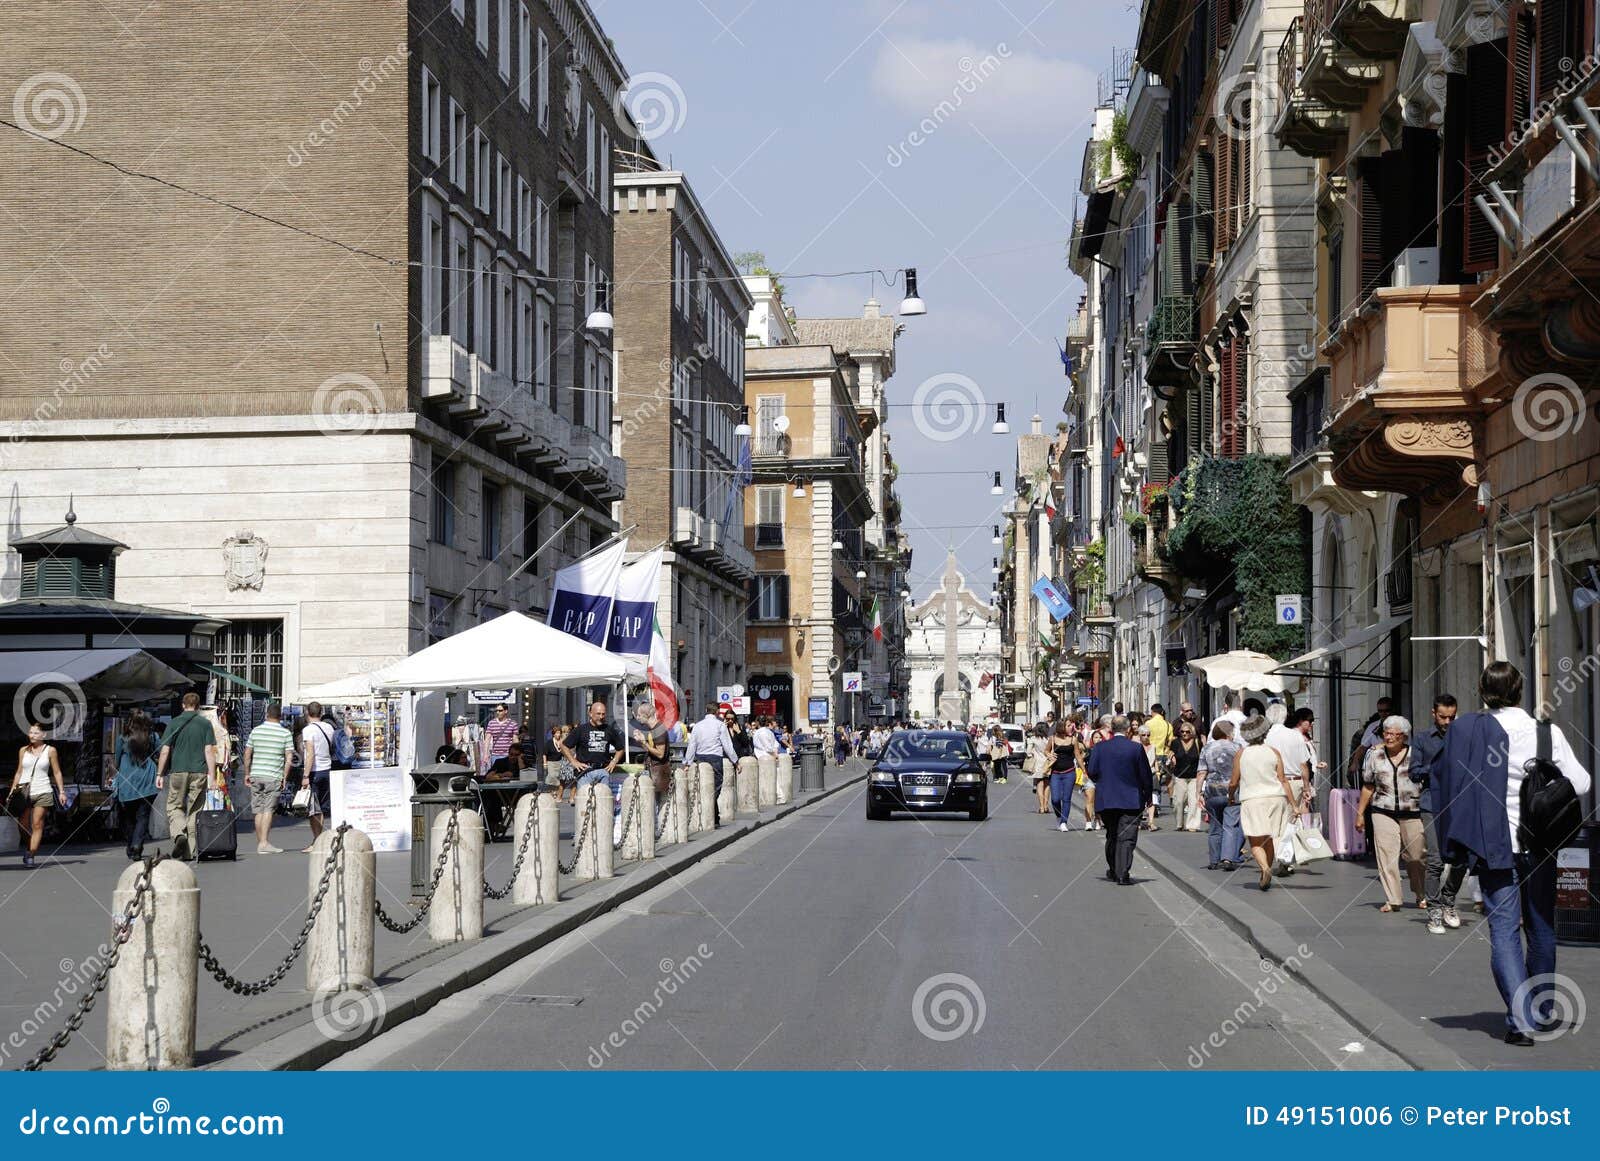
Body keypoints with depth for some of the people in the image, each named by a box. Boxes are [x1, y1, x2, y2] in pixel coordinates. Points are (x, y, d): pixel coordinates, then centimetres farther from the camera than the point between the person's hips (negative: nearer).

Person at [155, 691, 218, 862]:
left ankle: (179, 834, -16)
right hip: (199, 772, 1)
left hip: (178, 771, -1)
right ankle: (191, 851, 5)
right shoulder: (205, 724, 3)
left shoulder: (174, 723, 3)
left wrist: (159, 774, 6)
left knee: (174, 806, 11)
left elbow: (165, 751, 1)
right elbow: (209, 751, -2)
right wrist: (211, 775, -2)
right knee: (194, 811, 7)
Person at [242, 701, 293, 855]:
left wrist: (247, 774, 14)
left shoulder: (256, 731, 6)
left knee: (258, 811, 10)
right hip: (274, 776, -3)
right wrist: (285, 778, 2)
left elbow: (247, 754, 7)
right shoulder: (285, 734, -1)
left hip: (256, 775, 3)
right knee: (268, 809, -5)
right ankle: (264, 843, -15)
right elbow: (289, 759, -6)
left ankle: (260, 842, 16)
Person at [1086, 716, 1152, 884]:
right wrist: (1148, 795, 9)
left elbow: (1092, 772, -2)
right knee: (1127, 838, -2)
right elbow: (1145, 774, -5)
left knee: (1112, 836, 18)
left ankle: (1113, 871, 27)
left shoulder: (1100, 748, -3)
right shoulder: (1136, 748, -9)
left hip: (1106, 800, 3)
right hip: (1130, 800, -3)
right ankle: (1123, 874, -9)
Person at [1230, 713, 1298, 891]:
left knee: (1256, 843, -3)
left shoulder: (1240, 754, -3)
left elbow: (1233, 783, 0)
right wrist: (1294, 804, 2)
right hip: (1275, 797, 3)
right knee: (1268, 840, 17)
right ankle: (1266, 876, 22)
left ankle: (1265, 868, -29)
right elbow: (1283, 780, -1)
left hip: (1251, 800, -3)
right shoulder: (1273, 752, 2)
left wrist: (1230, 797, 21)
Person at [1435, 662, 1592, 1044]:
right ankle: (1542, 1013, 27)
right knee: (1541, 929, 16)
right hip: (1538, 844, 1)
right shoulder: (1546, 733, -9)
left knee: (1503, 930, 1)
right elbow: (1580, 784, -10)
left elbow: (1439, 778, -3)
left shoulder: (1465, 731, -6)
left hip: (1494, 845, -1)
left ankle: (1521, 1020, -11)